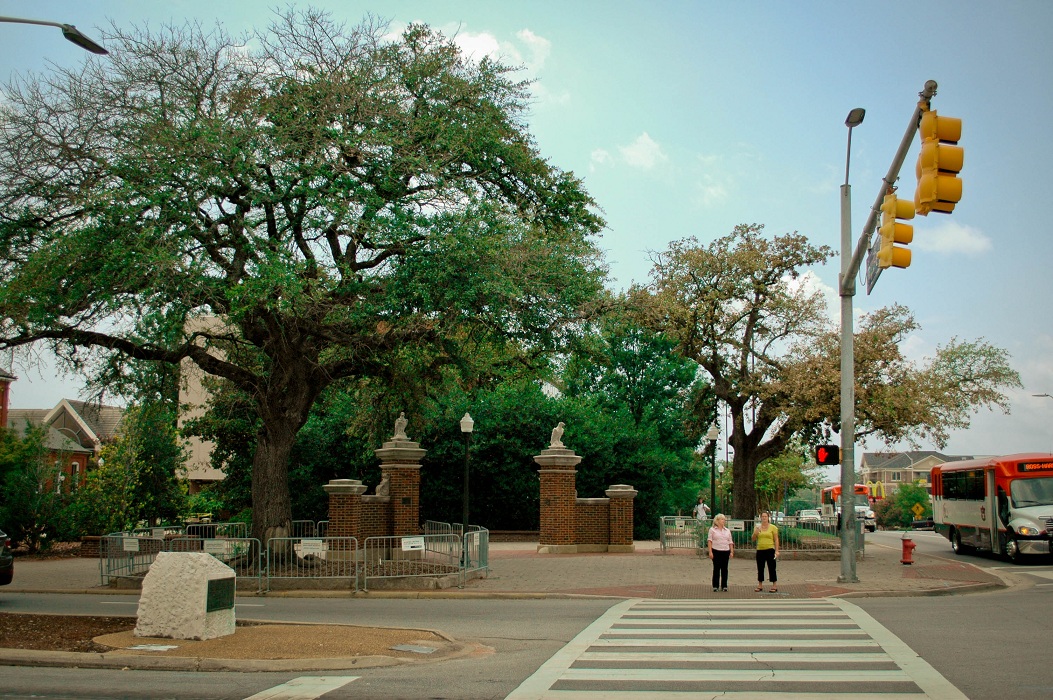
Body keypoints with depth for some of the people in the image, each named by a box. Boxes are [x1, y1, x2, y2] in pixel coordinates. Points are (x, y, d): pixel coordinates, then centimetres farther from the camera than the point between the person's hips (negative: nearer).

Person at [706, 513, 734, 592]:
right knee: (716, 568, -1)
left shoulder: (727, 531, 14)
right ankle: (715, 586, 6)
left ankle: (724, 586, 11)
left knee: (724, 569, 4)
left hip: (725, 551, 3)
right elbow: (709, 541, -2)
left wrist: (732, 552, 5)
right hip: (716, 551, -3)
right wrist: (710, 552, -9)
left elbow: (730, 542, 14)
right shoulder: (712, 530, 2)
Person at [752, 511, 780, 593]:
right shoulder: (757, 527, 10)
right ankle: (760, 585, 16)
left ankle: (775, 586, 3)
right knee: (760, 568, 8)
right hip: (760, 550, 4)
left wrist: (777, 551, -9)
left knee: (771, 568, -3)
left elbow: (776, 540, -2)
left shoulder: (773, 527, 0)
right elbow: (753, 539, 8)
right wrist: (755, 532, -11)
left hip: (770, 550, -4)